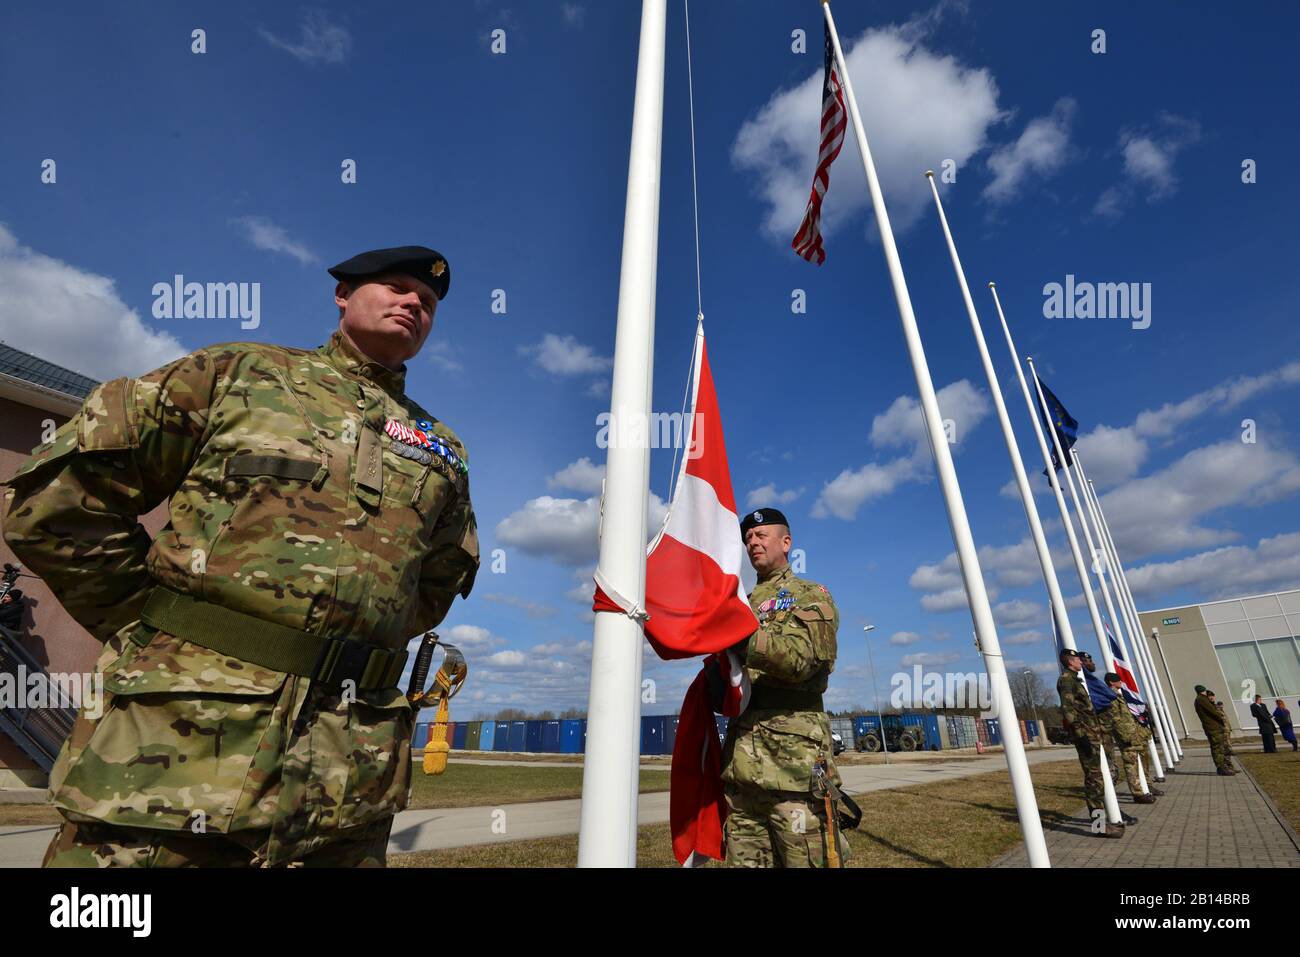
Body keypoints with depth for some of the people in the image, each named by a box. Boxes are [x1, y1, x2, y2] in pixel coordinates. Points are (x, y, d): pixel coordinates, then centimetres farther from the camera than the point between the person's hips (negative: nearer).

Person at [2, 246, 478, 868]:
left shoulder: (443, 453, 12)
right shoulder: (238, 373, 6)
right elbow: (53, 497, 4)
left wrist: (358, 644, 12)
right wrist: (156, 624, 2)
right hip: (179, 745, -2)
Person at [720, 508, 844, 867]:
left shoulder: (811, 596, 5)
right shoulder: (743, 604, 22)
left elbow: (800, 658, -15)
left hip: (793, 757, -5)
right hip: (740, 761, 5)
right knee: (744, 860, 8)